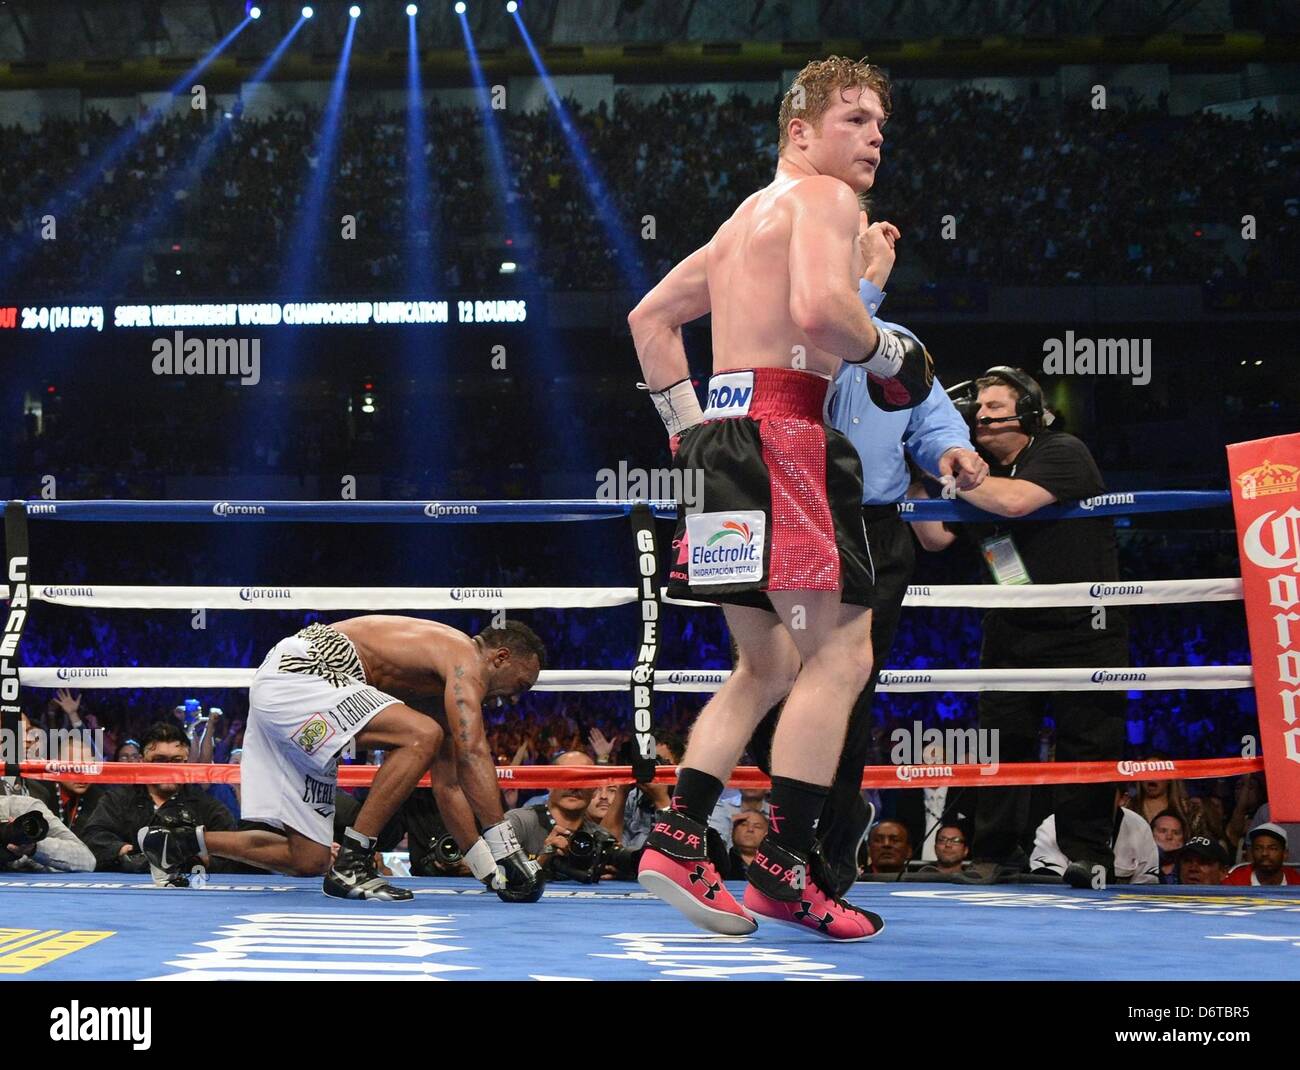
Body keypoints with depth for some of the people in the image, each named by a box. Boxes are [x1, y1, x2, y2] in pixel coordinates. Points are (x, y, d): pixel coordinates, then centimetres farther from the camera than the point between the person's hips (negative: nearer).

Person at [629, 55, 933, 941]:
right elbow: (819, 308, -23)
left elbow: (651, 317, 30)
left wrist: (686, 422, 25)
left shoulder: (751, 217, 26)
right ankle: (785, 866, -13)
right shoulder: (825, 199, -3)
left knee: (770, 665, 16)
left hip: (721, 432, 10)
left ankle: (677, 837, 7)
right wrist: (888, 353, -6)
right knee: (840, 651, -9)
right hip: (781, 428, -10)